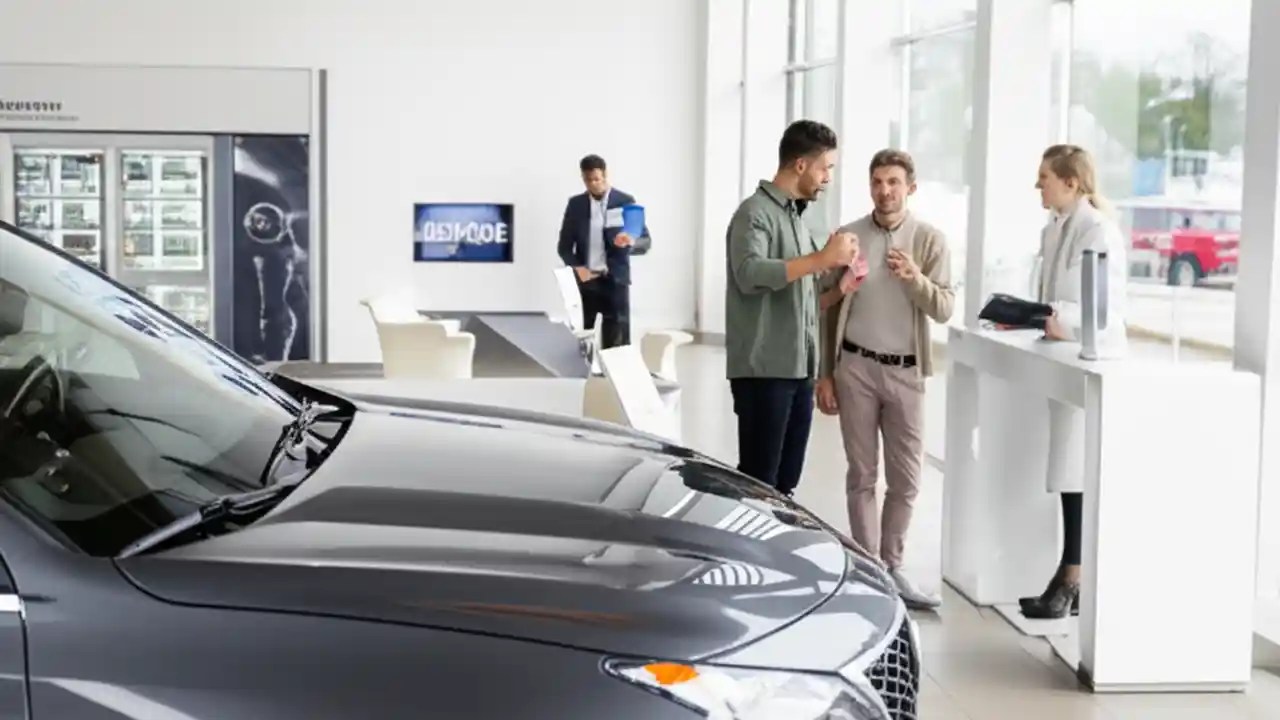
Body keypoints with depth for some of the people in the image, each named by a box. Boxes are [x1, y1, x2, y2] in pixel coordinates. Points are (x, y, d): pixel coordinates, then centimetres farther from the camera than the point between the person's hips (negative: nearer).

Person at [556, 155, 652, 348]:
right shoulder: (575, 204, 8)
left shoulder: (625, 202, 1)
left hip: (615, 280, -2)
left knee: (617, 342, -5)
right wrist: (576, 267, -8)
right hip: (585, 280, 2)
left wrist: (629, 242, -24)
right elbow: (564, 244, 10)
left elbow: (646, 241, -1)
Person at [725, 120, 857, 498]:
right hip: (764, 370, -8)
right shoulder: (756, 212, -8)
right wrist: (821, 258, -25)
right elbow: (750, 274, -26)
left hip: (800, 369, 8)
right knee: (758, 483, -7)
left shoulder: (798, 218, 18)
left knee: (785, 483, 10)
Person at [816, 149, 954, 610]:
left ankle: (891, 568, 16)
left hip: (905, 371, 1)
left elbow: (944, 310, -3)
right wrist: (824, 374, 0)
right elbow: (828, 309, 3)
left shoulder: (930, 239, 1)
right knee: (862, 475, 4)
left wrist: (916, 279, -22)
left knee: (906, 479, 4)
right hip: (856, 368, -1)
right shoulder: (848, 237, 0)